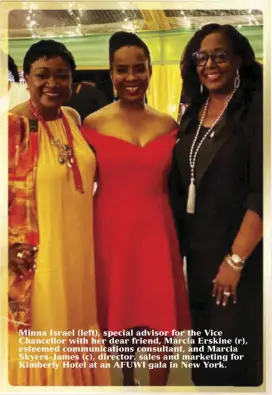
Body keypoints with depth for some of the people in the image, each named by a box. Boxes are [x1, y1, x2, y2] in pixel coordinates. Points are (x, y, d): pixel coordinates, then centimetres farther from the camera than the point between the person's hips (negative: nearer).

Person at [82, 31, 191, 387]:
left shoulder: (169, 126, 5)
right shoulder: (93, 125, -2)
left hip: (156, 232, 2)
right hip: (111, 233, -1)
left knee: (161, 327, 4)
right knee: (120, 319, 13)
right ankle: (128, 379, 41)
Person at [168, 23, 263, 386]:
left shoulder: (256, 109, -11)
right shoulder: (193, 113, 9)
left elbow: (262, 193, -18)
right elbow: (179, 185, 11)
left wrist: (235, 259, -21)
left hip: (241, 254, -6)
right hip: (196, 249, 6)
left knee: (234, 352, 6)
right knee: (203, 347, 18)